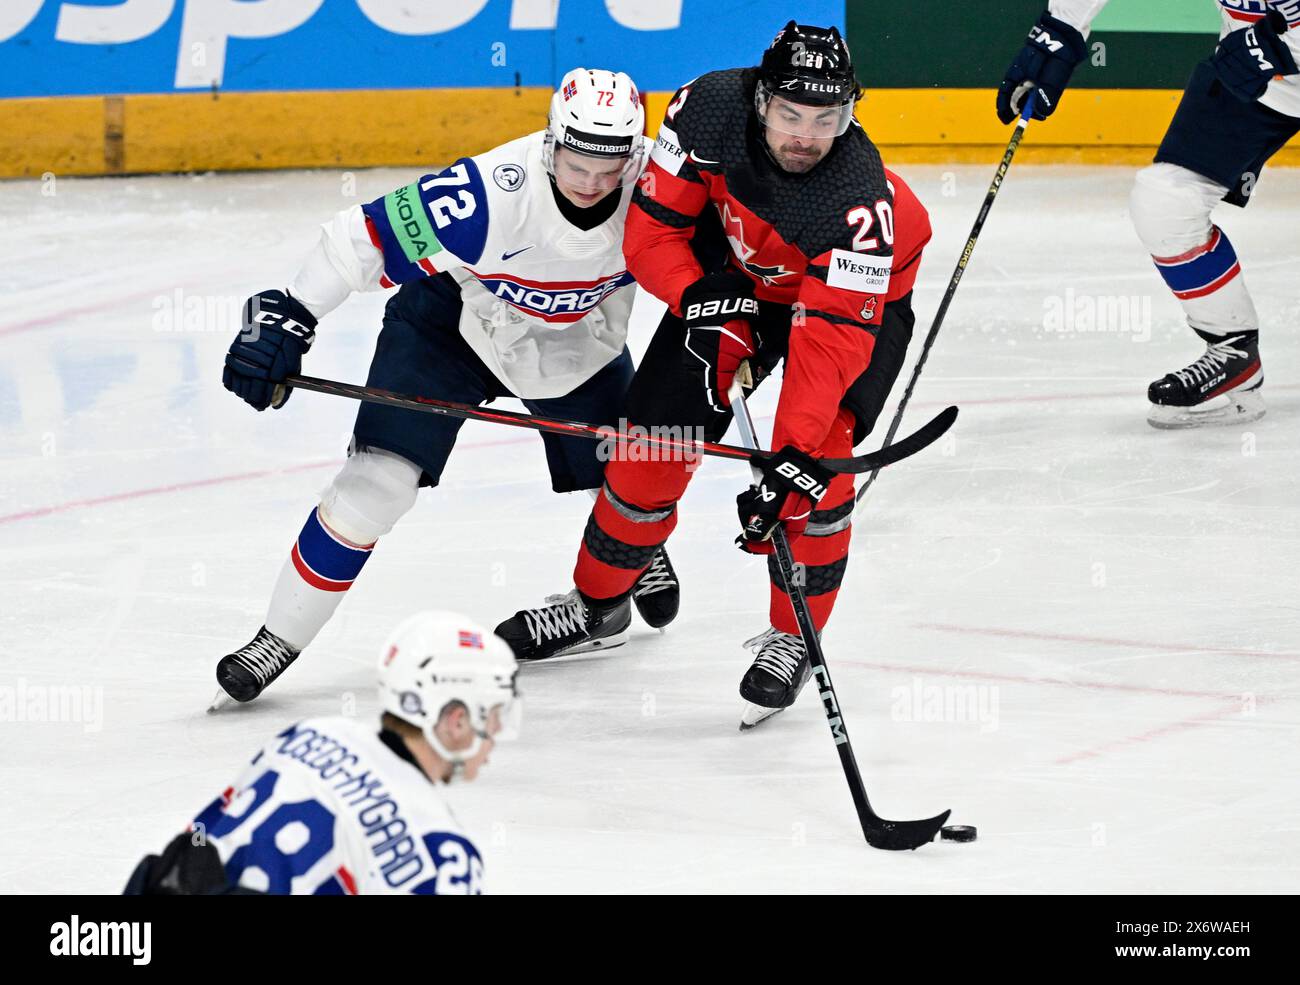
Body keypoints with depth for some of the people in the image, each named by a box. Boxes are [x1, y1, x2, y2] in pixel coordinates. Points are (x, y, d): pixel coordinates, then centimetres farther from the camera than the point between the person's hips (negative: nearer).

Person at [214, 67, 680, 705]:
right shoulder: (489, 194, -39)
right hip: (453, 317, -4)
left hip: (579, 336, 4)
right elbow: (364, 237, -33)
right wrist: (287, 318, -35)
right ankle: (280, 636, -3)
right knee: (379, 478, -16)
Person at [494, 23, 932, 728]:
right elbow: (652, 227, -18)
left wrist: (795, 459, -48)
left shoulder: (861, 201, -40)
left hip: (859, 290, -4)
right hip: (735, 271, 4)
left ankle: (793, 637, -1)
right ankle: (595, 603, 25)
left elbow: (832, 341, -42)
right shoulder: (710, 110, -30)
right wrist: (703, 302, -32)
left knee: (819, 461, -21)